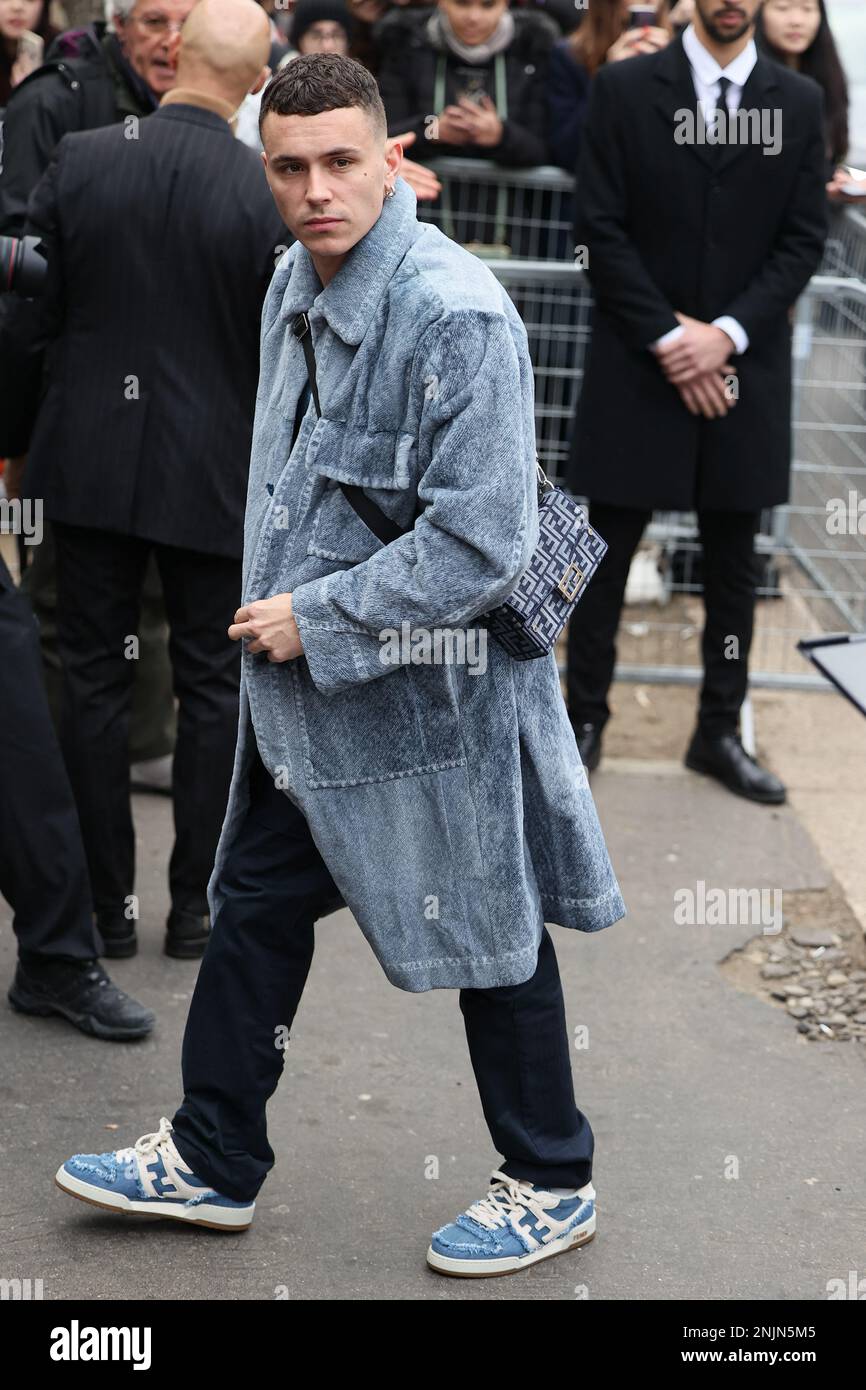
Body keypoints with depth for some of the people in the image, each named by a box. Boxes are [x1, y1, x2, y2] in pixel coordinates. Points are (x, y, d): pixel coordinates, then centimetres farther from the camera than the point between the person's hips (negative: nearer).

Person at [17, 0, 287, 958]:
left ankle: (105, 903, 16)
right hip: (215, 471, -1)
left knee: (94, 680, 11)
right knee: (211, 687, 11)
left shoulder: (78, 160, -7)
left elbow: (36, 308, -1)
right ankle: (195, 907, 16)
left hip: (90, 458, 2)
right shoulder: (274, 193, -13)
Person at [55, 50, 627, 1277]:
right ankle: (211, 1163, 33)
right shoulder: (295, 281, 4)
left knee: (490, 944, 8)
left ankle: (552, 1186, 27)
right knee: (253, 913, 17)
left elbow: (483, 545, -27)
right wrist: (274, 606, 10)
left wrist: (316, 619, -19)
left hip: (428, 699, -8)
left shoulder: (457, 316, -24)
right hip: (300, 689, 8)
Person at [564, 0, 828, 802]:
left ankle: (720, 733, 19)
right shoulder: (625, 90, -1)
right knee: (609, 552, 4)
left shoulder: (800, 103, 5)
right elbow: (601, 228, -5)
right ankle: (585, 719, 17)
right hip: (639, 365, -2)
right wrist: (668, 339, -12)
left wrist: (726, 334, -10)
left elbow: (804, 239, 2)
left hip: (746, 367, 2)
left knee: (732, 560, 8)